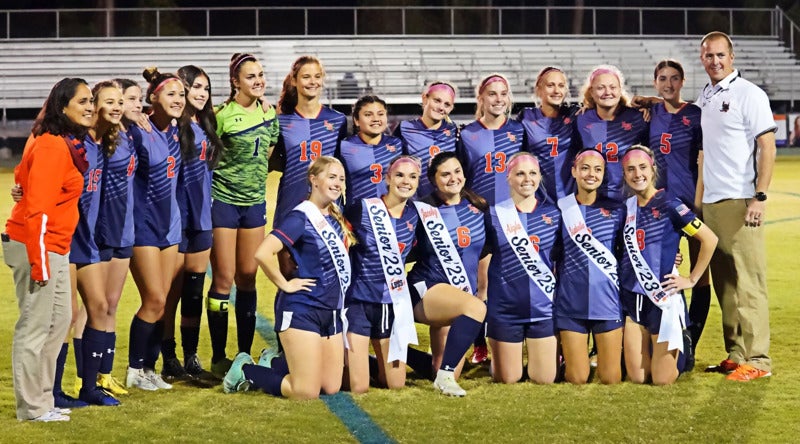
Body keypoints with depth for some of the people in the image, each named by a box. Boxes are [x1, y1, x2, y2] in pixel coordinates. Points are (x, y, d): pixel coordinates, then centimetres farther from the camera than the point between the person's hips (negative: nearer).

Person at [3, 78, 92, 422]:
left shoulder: (67, 143, 10)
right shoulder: (52, 146, -19)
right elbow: (37, 209, -22)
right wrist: (38, 262, -22)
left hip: (54, 247, 10)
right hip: (36, 246, -10)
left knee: (59, 320, 16)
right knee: (36, 326, -2)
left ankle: (42, 399, 25)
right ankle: (33, 407, 6)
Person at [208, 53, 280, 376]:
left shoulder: (269, 114, 7)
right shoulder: (223, 115, -12)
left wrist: (256, 178, 10)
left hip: (255, 201, 6)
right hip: (223, 201, -5)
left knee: (248, 277, 8)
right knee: (224, 278, -3)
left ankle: (245, 354, 15)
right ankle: (218, 358, 4)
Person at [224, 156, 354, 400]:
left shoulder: (336, 217, 9)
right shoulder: (301, 217, -14)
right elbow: (263, 253, -27)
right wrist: (284, 284, -16)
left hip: (331, 311, 8)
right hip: (301, 309, -8)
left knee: (331, 387, 8)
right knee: (307, 392, -8)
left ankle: (274, 362, 29)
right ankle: (246, 370, 13)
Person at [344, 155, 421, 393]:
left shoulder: (414, 216, 3)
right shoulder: (362, 209, -11)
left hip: (393, 304, 5)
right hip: (358, 301, -5)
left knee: (396, 384, 9)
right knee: (358, 387, -6)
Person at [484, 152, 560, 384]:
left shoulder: (553, 214, 4)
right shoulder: (494, 214, -2)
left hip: (544, 306, 1)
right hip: (505, 308, -1)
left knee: (544, 379, 4)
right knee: (507, 380, 6)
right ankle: (497, 356, 39)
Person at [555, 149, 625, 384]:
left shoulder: (615, 210, 4)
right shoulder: (560, 208, 3)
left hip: (607, 300, 0)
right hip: (571, 301, 0)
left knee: (611, 379, 1)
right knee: (577, 379, 0)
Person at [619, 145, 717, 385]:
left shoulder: (667, 203, -8)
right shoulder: (628, 206, 8)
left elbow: (709, 239, -10)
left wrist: (692, 279, -6)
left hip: (663, 298, -5)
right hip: (632, 297, 5)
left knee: (662, 380, -2)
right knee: (637, 378, 3)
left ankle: (679, 348, 26)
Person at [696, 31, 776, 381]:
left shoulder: (749, 94, -6)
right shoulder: (703, 98, 15)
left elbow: (767, 147, -10)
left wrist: (760, 197, -16)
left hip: (741, 201, -7)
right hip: (711, 202, 7)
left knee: (748, 282, -8)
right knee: (723, 282, 8)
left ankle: (757, 360, -6)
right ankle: (735, 354, 14)